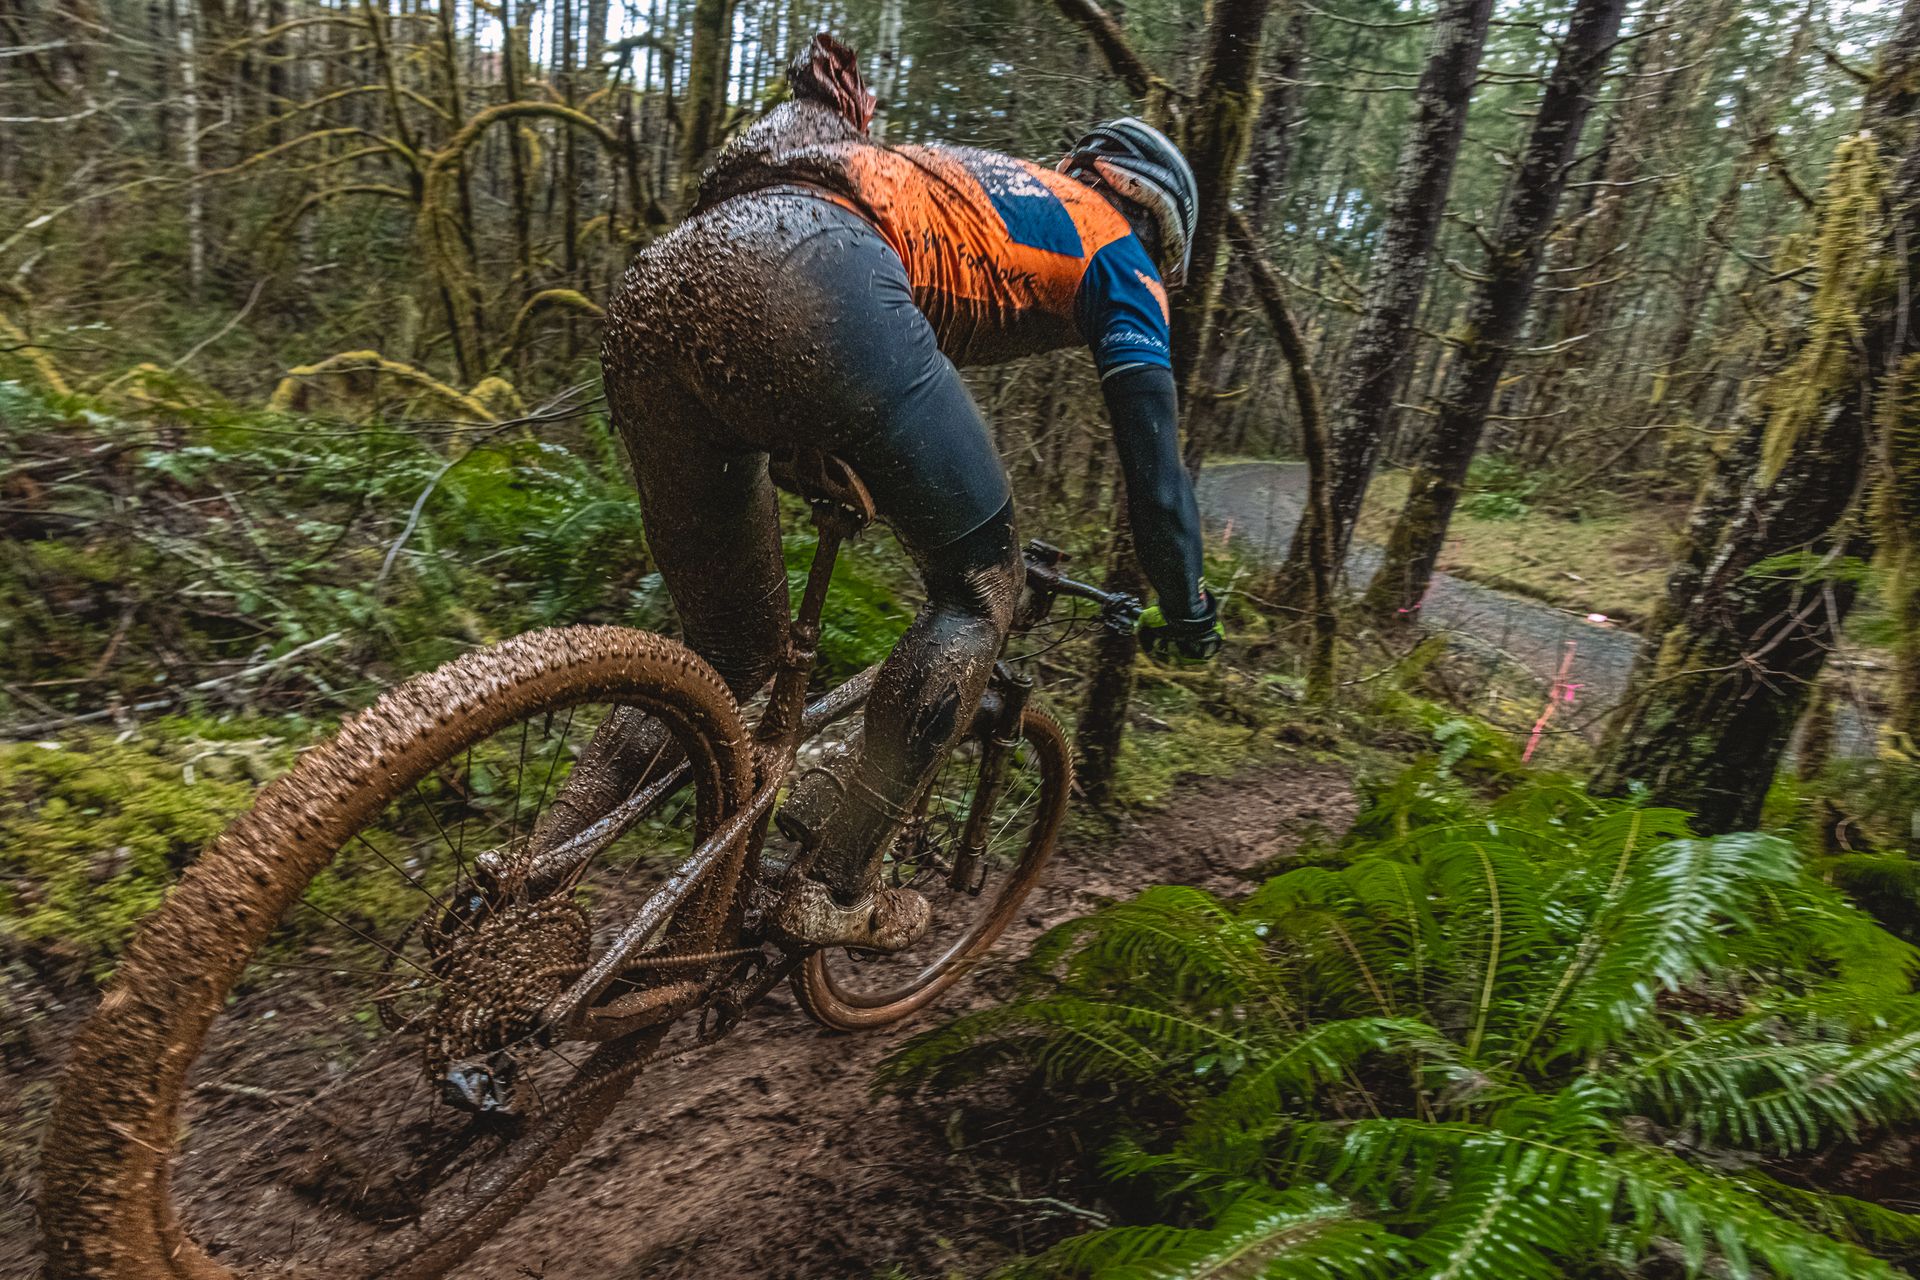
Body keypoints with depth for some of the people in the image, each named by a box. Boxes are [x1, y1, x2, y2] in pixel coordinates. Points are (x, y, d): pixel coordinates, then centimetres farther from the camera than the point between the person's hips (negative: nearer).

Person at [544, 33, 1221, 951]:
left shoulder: (985, 193, 41)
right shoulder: (1114, 247, 23)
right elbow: (1151, 445, 20)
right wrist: (1186, 612, 29)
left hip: (648, 293, 8)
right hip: (805, 288, -8)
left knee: (732, 648, 19)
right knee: (981, 582, 10)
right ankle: (835, 894, 7)